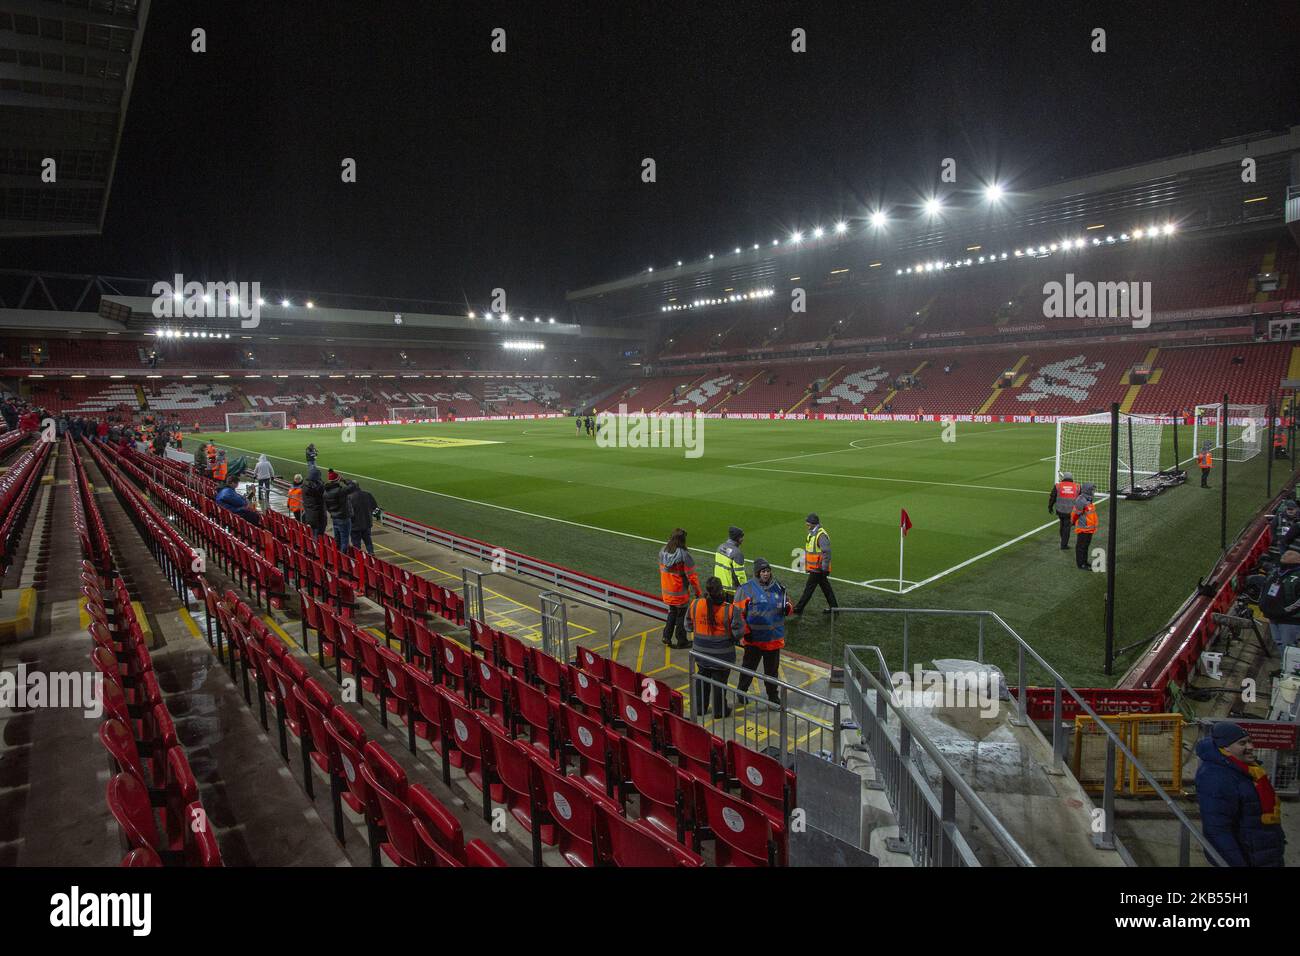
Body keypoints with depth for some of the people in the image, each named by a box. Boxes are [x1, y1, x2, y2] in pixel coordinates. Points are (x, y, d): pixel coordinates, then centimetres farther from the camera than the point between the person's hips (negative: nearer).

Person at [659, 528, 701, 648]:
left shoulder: (663, 551, -4)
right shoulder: (684, 555, -24)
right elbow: (691, 575, -19)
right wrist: (697, 592, -7)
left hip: (667, 590, 6)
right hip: (680, 592, -6)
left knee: (672, 612, 25)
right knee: (681, 615, 11)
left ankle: (666, 636, 23)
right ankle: (681, 641, 23)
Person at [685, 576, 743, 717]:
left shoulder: (694, 605, -13)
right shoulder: (730, 609, -23)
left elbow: (688, 626, -1)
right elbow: (738, 632, -16)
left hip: (701, 653, 3)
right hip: (722, 655, -3)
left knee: (702, 678, 23)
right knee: (719, 681, 14)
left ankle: (699, 708, 35)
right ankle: (719, 710, 30)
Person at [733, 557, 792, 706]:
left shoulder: (778, 588, 2)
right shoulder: (747, 589, -13)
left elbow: (787, 607, 14)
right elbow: (738, 613, -12)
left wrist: (787, 608, -10)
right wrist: (745, 632, -14)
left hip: (774, 638, 4)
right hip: (754, 639, -4)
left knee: (772, 669, 18)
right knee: (748, 667, 11)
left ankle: (773, 695, 35)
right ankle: (741, 692, 31)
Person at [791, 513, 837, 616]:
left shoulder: (821, 535, -22)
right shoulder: (812, 533, 9)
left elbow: (827, 553, -24)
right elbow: (808, 550, 20)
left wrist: (825, 569, -22)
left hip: (818, 569, -10)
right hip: (814, 568, 10)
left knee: (809, 589, -2)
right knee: (825, 588, 17)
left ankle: (798, 610, 4)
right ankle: (833, 607, 26)